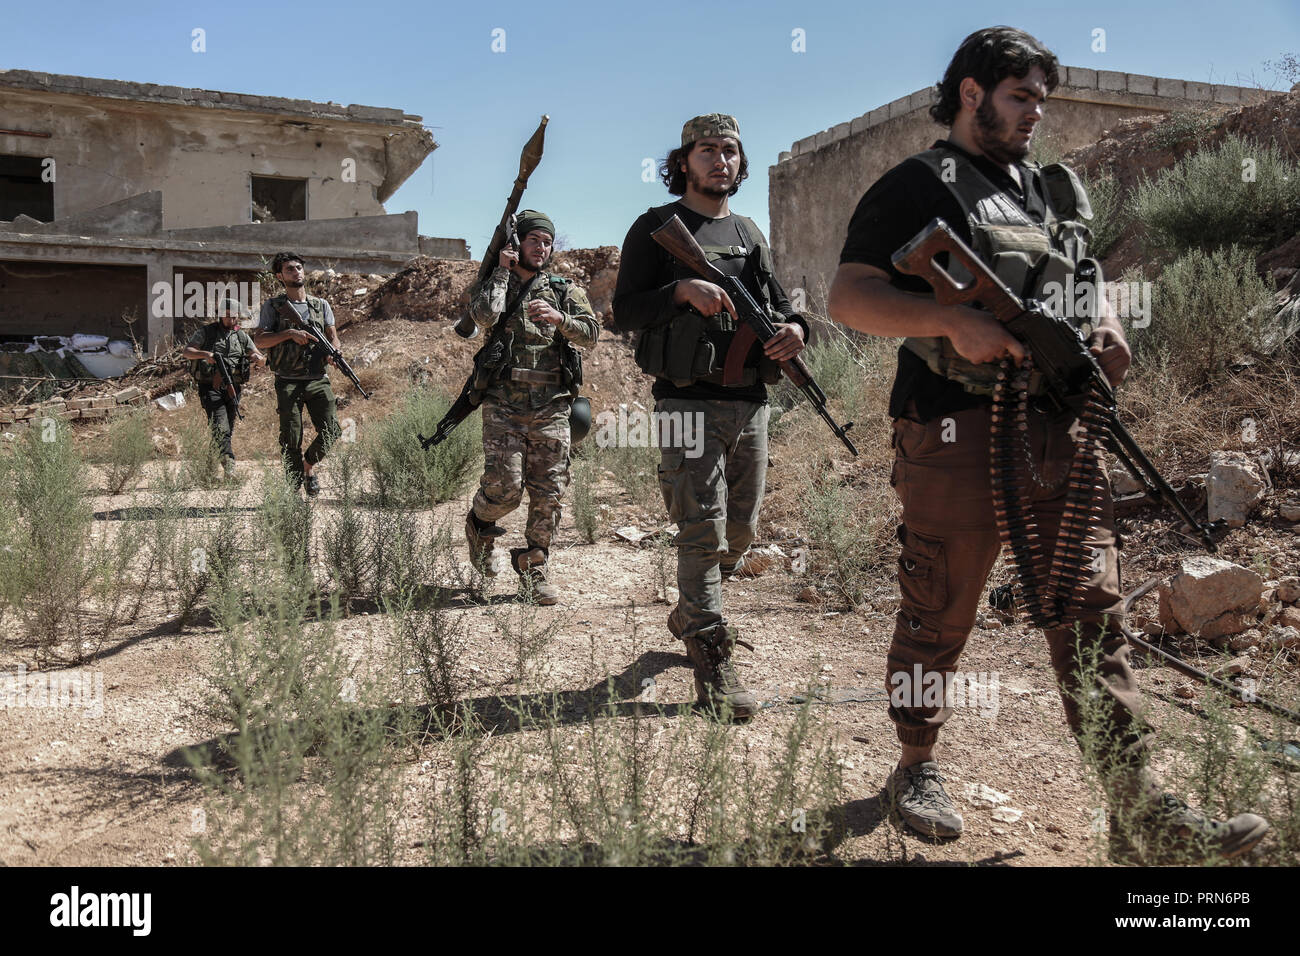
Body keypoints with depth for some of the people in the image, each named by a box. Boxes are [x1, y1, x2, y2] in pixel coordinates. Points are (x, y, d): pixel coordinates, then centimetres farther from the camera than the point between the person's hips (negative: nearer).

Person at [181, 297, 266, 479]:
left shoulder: (242, 336, 15)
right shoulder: (205, 332, 6)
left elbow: (262, 361, 11)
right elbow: (186, 352, -3)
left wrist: (258, 359, -14)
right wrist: (205, 354, -23)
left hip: (233, 388, 4)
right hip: (210, 387, -4)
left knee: (228, 429, 8)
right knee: (220, 427, -20)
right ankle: (228, 460, -30)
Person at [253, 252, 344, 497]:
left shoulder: (321, 305, 15)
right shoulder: (273, 306, 7)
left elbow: (333, 336, 10)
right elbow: (259, 339, -1)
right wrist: (290, 333, -14)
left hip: (318, 381, 2)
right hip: (288, 382, -2)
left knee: (331, 431, -9)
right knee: (291, 440, -5)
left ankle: (309, 465, 19)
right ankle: (294, 490, 4)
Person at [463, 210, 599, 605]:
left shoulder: (564, 290, 14)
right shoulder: (493, 284, 11)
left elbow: (590, 334, 1)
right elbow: (485, 315, -12)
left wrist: (558, 318, -16)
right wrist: (502, 270, -3)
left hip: (551, 407, 2)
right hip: (504, 405, -2)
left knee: (549, 493, 1)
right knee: (504, 486, -9)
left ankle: (535, 566, 15)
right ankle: (479, 524, 25)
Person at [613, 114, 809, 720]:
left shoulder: (751, 234, 18)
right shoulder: (656, 228, 1)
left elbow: (778, 303, 18)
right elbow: (625, 312, -5)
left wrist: (794, 329, -6)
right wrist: (682, 290, -21)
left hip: (751, 402, 6)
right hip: (691, 402, -6)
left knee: (741, 532, 15)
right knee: (703, 532, -7)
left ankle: (689, 617, 37)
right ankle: (712, 665, 0)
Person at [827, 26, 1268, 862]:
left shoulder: (1053, 189, 23)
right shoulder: (917, 186, 1)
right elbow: (848, 297, -8)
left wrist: (1106, 325, 6)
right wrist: (952, 320, -20)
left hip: (1060, 432, 6)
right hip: (957, 433, -6)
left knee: (1093, 613, 2)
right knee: (938, 616, 5)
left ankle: (1140, 813, 6)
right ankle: (917, 769, 25)